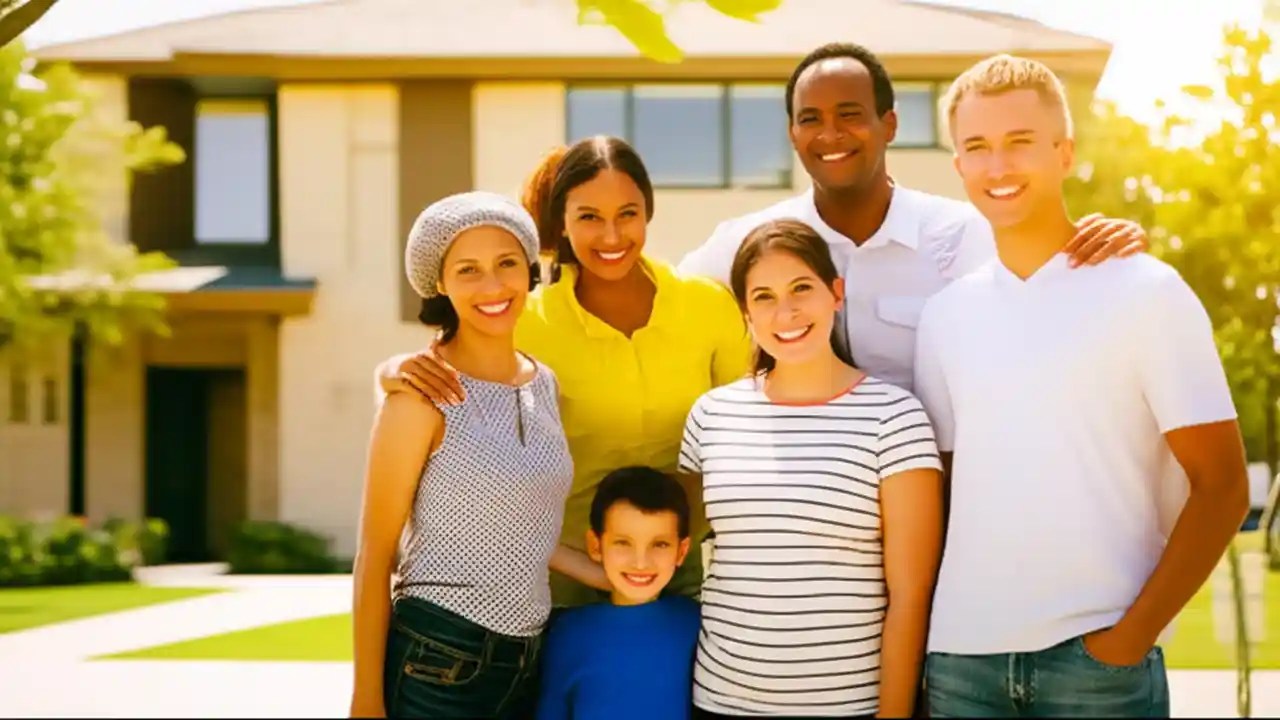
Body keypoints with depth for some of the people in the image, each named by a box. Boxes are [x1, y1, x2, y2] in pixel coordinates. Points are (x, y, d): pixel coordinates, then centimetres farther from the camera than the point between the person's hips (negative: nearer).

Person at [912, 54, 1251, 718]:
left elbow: (1220, 488, -5)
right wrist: (913, 637, 4)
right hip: (960, 656, 4)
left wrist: (1131, 636, -11)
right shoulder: (946, 314, 8)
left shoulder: (1146, 293, -3)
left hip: (1095, 655, -3)